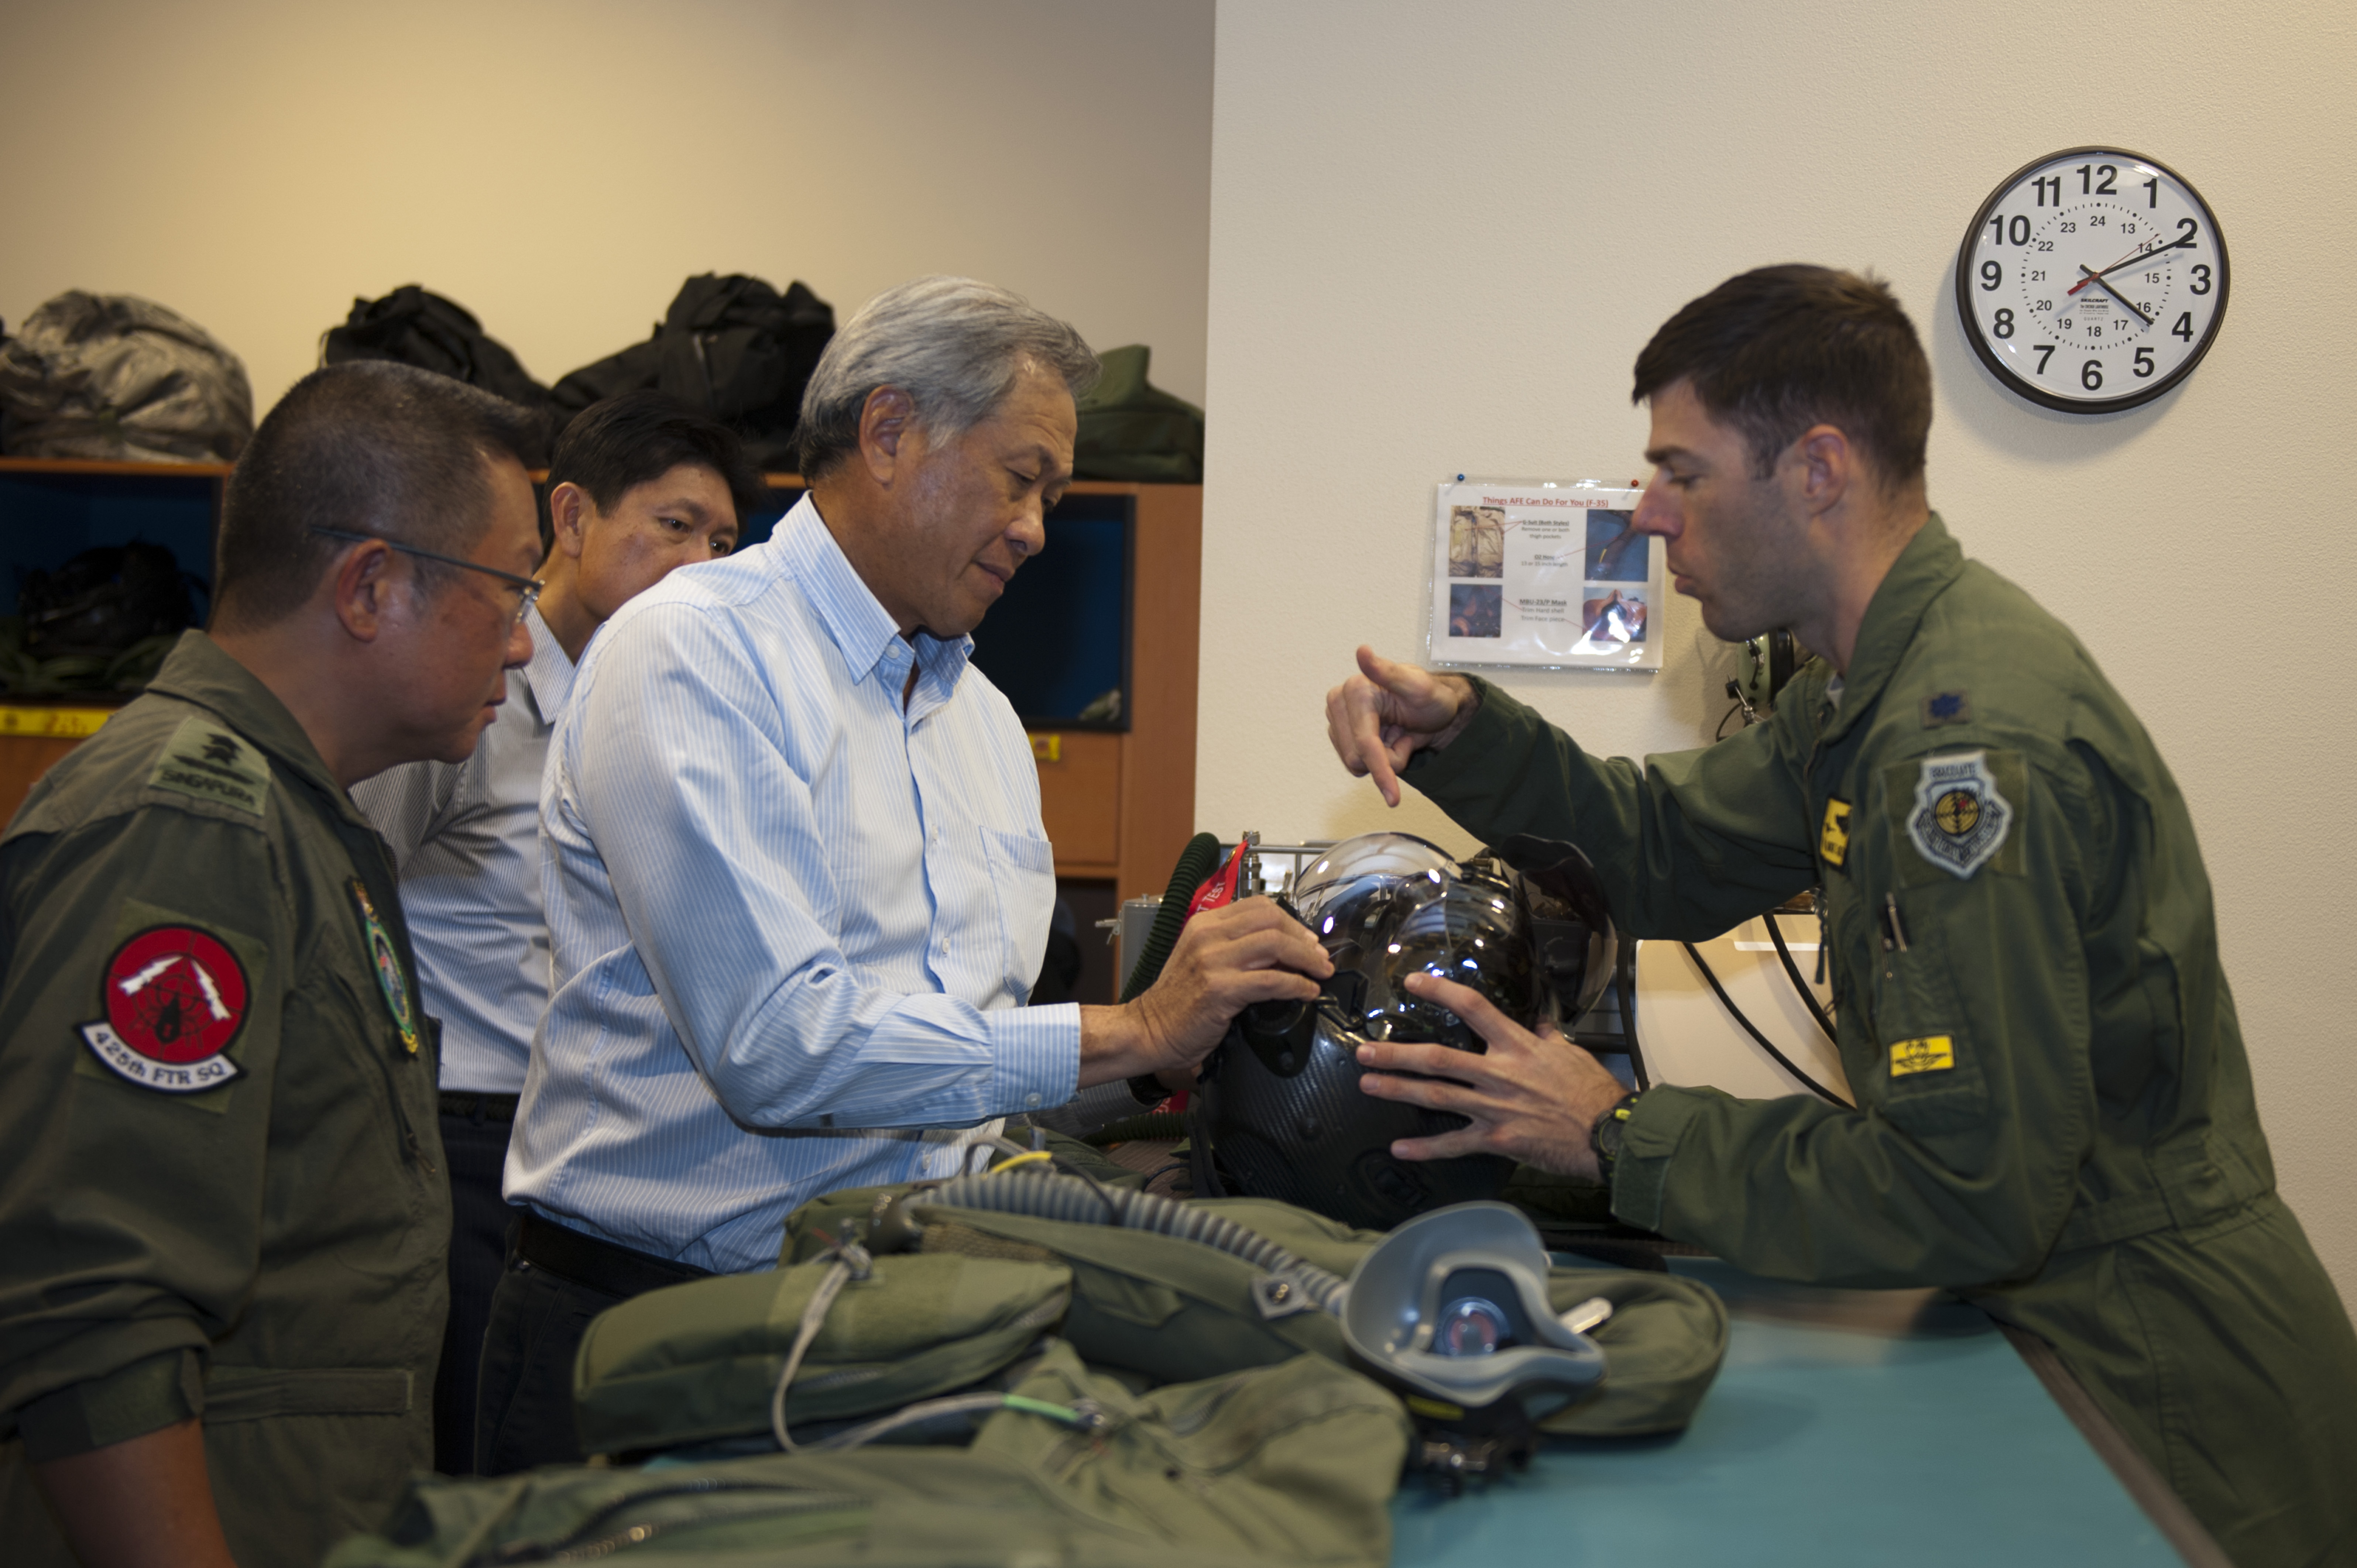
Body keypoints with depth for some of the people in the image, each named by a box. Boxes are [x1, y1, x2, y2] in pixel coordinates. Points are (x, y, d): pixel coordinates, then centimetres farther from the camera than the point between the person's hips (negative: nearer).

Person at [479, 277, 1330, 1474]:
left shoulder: (985, 719, 17)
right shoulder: (695, 649, -10)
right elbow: (779, 1046, -21)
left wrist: (1194, 1043, 0)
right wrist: (1132, 1032, -18)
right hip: (649, 1332, -6)